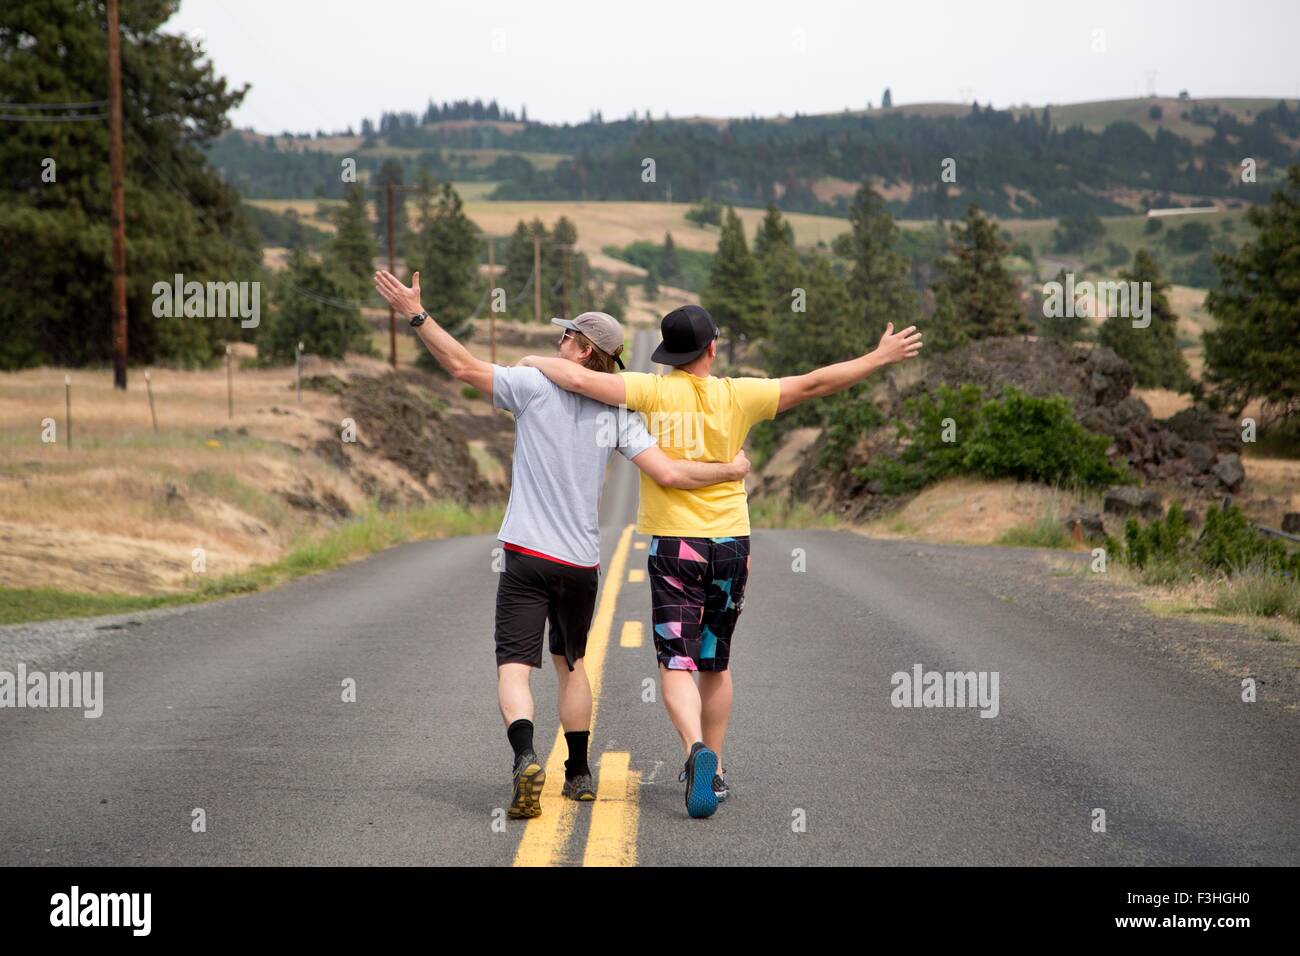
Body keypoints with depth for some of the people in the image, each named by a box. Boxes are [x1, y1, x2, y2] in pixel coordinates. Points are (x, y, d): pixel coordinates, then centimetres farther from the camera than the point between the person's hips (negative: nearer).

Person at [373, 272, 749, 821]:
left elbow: (464, 367, -8)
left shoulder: (537, 385, -6)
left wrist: (415, 314, -2)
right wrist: (730, 470, 8)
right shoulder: (617, 414, 1)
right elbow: (669, 474, -7)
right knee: (570, 663, 22)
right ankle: (579, 775, 27)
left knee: (514, 666, -7)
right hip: (582, 563, 4)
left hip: (527, 557, -4)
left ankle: (525, 758, -32)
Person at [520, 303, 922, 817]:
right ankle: (714, 771, 22)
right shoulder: (736, 396, -3)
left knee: (677, 665, -5)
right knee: (715, 665, 17)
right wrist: (879, 357, 12)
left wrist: (536, 362, 2)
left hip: (673, 545, -2)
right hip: (730, 542, 2)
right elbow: (813, 384, 2)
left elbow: (580, 379, -18)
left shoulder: (652, 391, -8)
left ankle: (697, 749, -30)